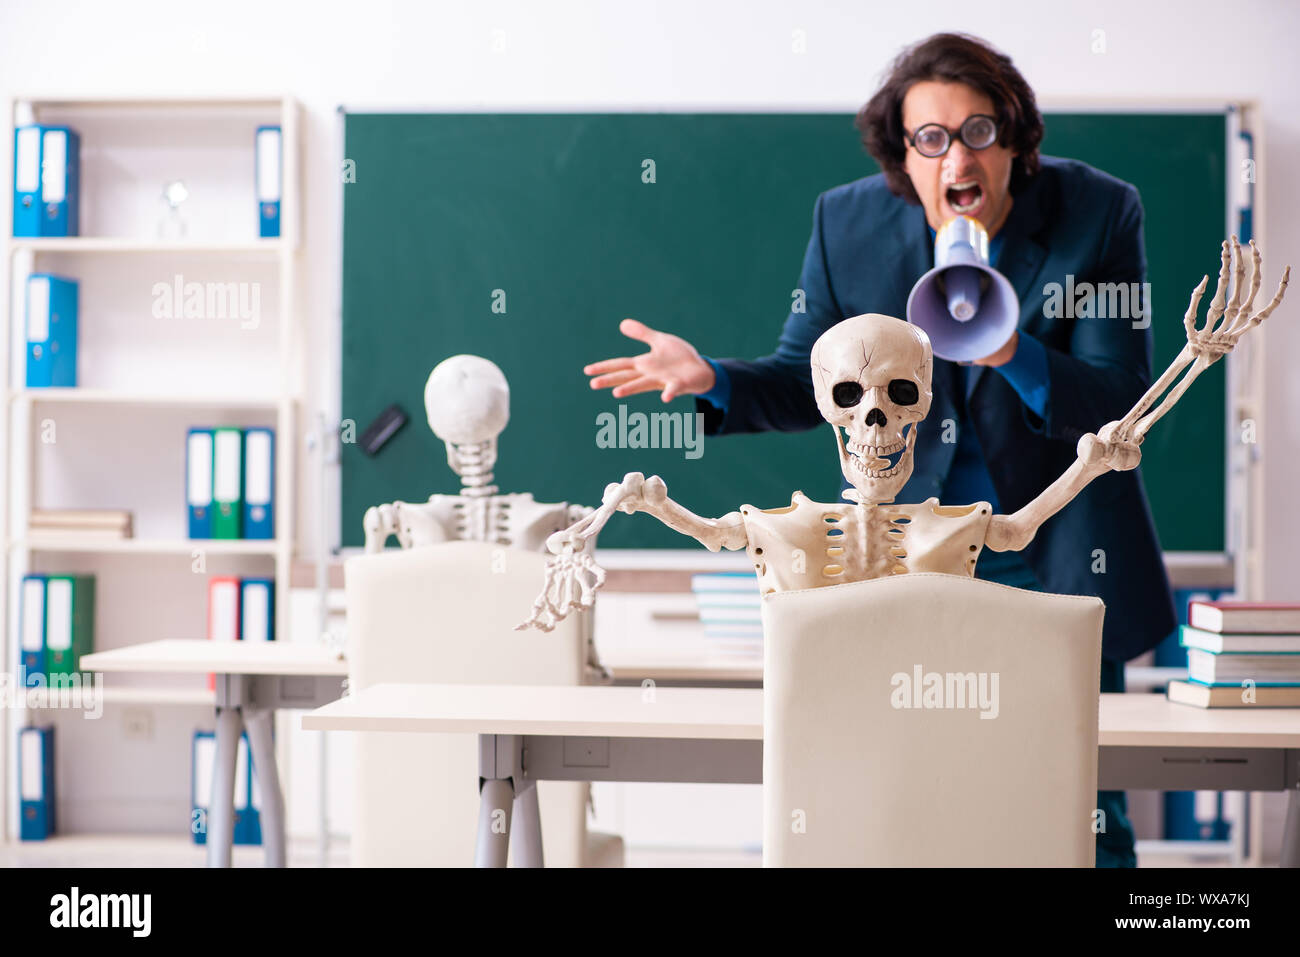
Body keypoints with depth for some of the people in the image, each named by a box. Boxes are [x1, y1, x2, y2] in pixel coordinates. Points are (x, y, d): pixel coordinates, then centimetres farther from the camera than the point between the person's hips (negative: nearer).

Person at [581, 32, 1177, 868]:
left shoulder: (1100, 213, -13)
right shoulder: (848, 222, -8)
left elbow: (1120, 406, -15)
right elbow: (808, 383, 3)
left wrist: (1011, 354, -33)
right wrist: (710, 379, -16)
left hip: (1061, 556, -1)